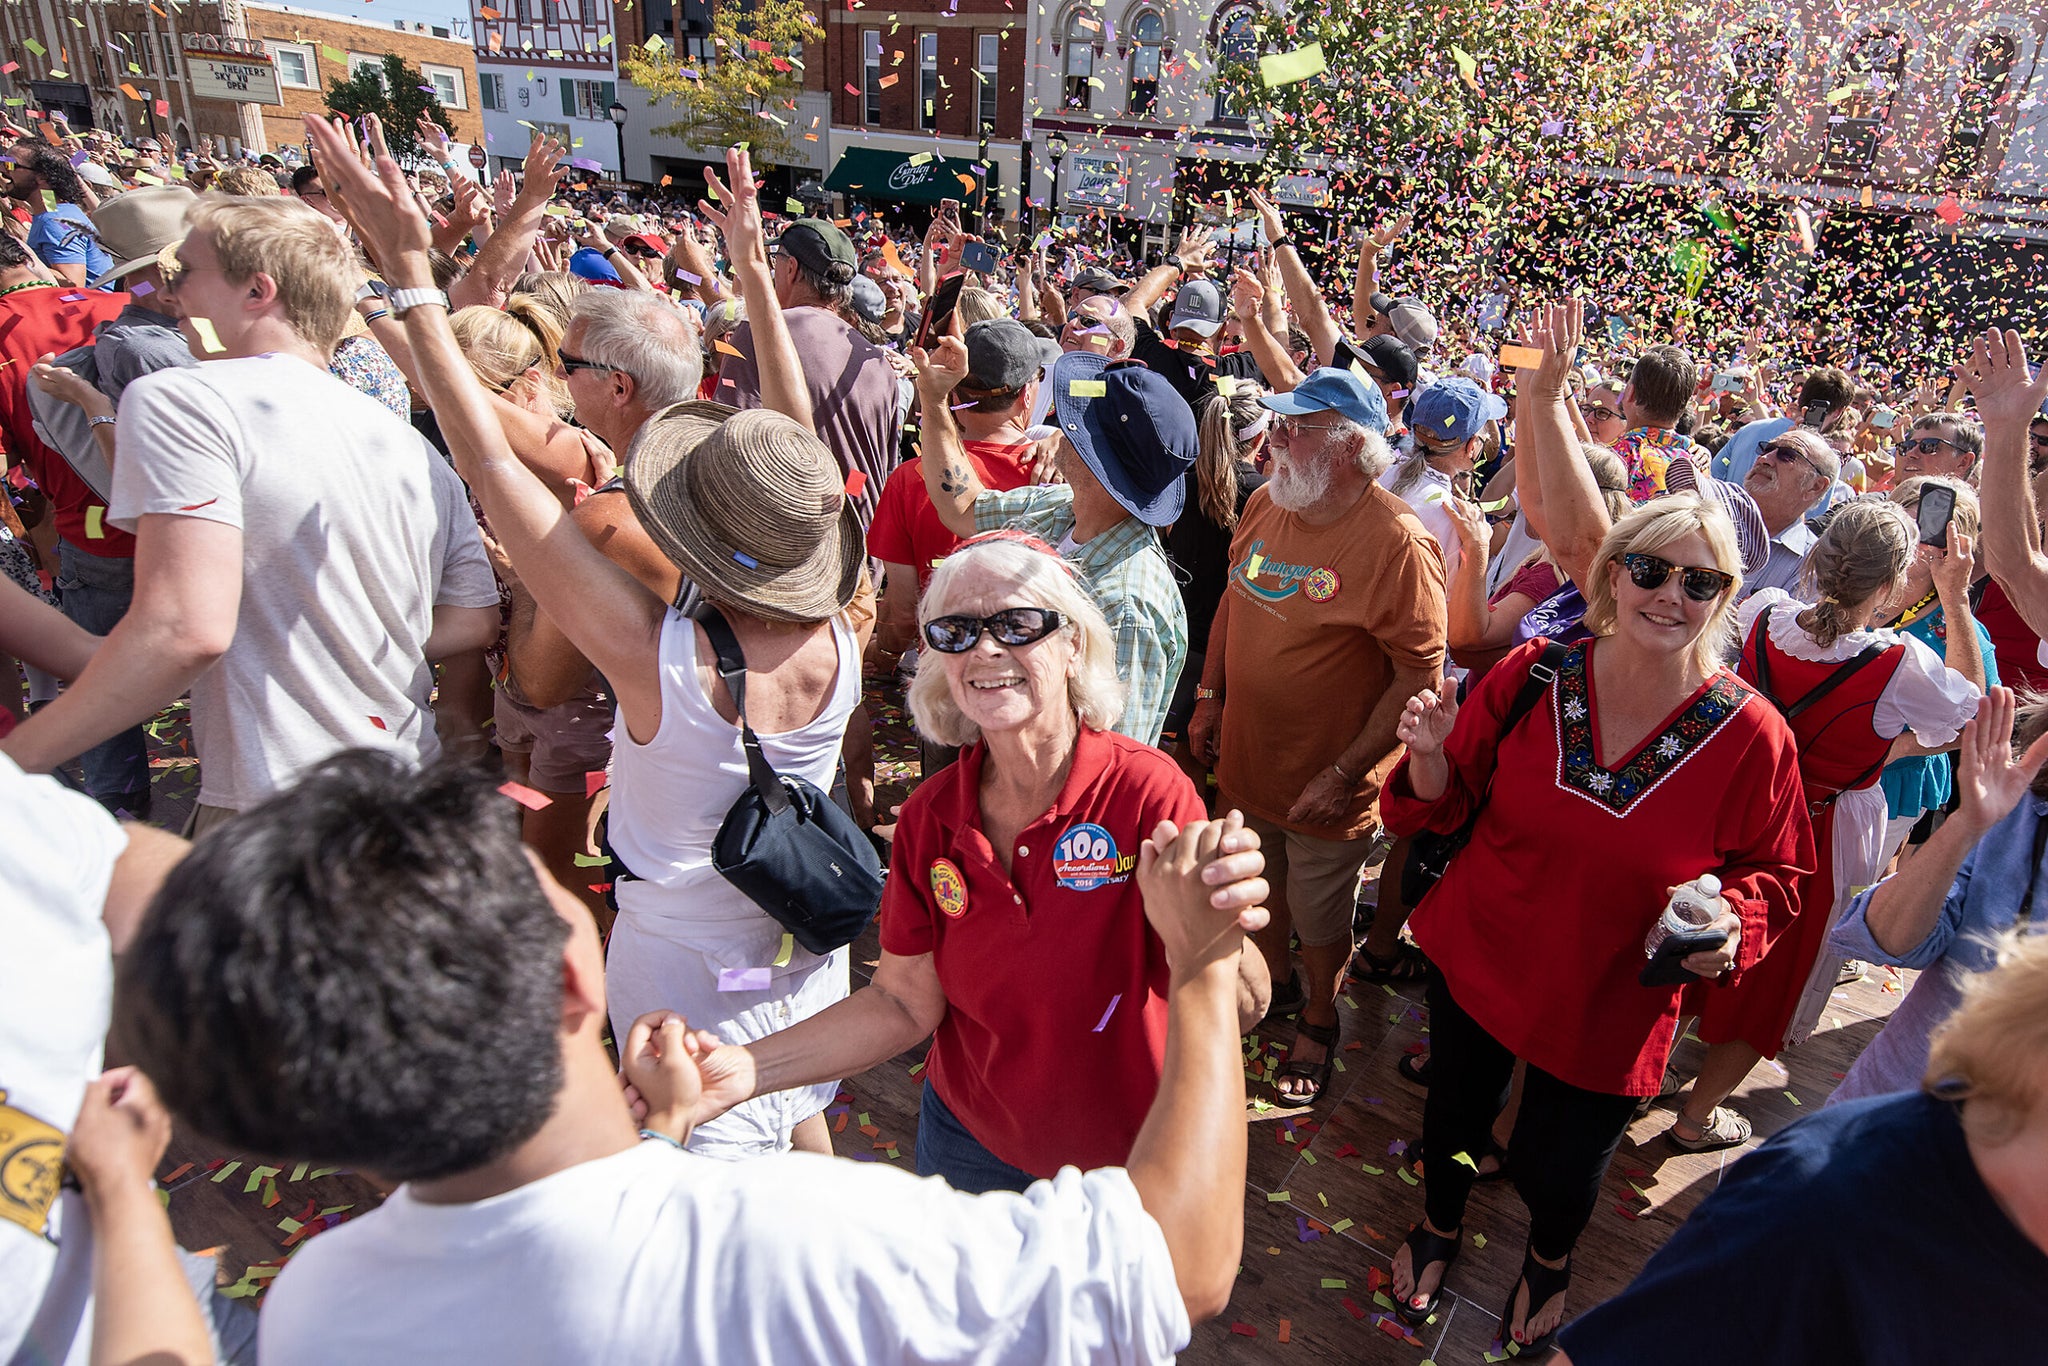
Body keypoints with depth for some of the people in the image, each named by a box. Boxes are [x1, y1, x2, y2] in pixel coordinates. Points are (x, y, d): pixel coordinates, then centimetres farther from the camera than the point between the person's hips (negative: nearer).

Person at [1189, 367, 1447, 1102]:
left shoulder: (1396, 543, -24)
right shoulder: (1266, 504, -3)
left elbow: (1420, 676, -22)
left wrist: (1343, 773, -22)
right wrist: (1209, 697, 8)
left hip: (1323, 784, -6)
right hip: (1245, 761, 6)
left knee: (1319, 922, 16)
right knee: (1259, 889, 26)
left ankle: (1318, 1025, 43)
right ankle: (1276, 984, 54)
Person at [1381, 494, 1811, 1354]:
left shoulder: (1750, 735, -17)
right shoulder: (1531, 676, -13)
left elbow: (1771, 872, -2)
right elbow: (1448, 805, -3)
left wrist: (1733, 923, -22)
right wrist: (1430, 756, -24)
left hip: (1609, 1007, -1)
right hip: (1477, 954, 2)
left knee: (1555, 1173, 15)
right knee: (1455, 1111, 22)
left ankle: (1550, 1259, 55)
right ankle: (1440, 1225, 58)